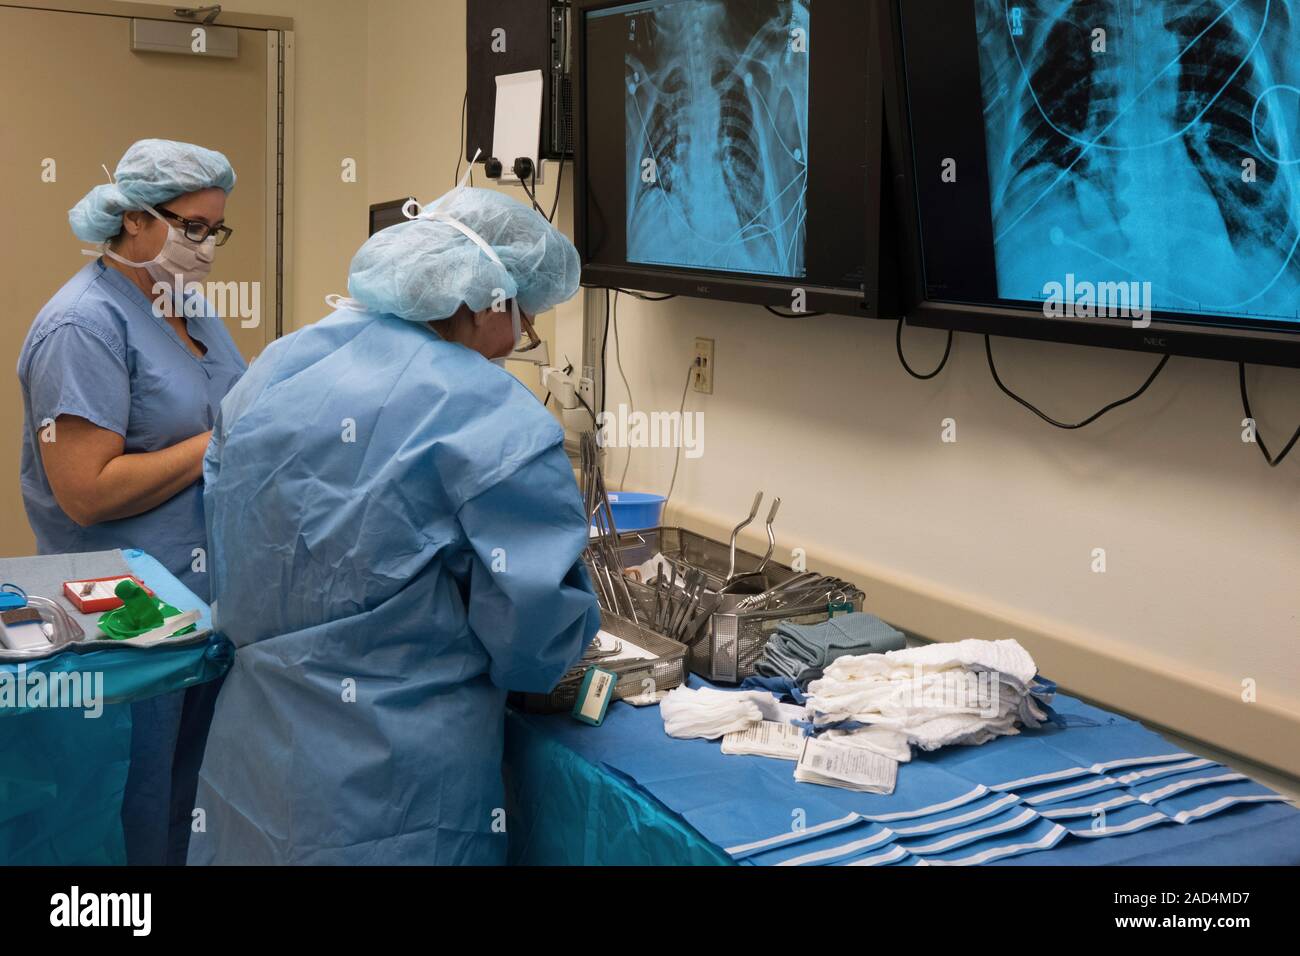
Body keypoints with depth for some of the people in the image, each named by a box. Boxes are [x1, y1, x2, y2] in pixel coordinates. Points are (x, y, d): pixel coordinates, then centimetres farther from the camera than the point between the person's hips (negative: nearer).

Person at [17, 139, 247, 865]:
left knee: (203, 804, 19)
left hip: (214, 597, 8)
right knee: (146, 823, 7)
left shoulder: (190, 307, 9)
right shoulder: (86, 325, -17)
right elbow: (86, 492, -24)